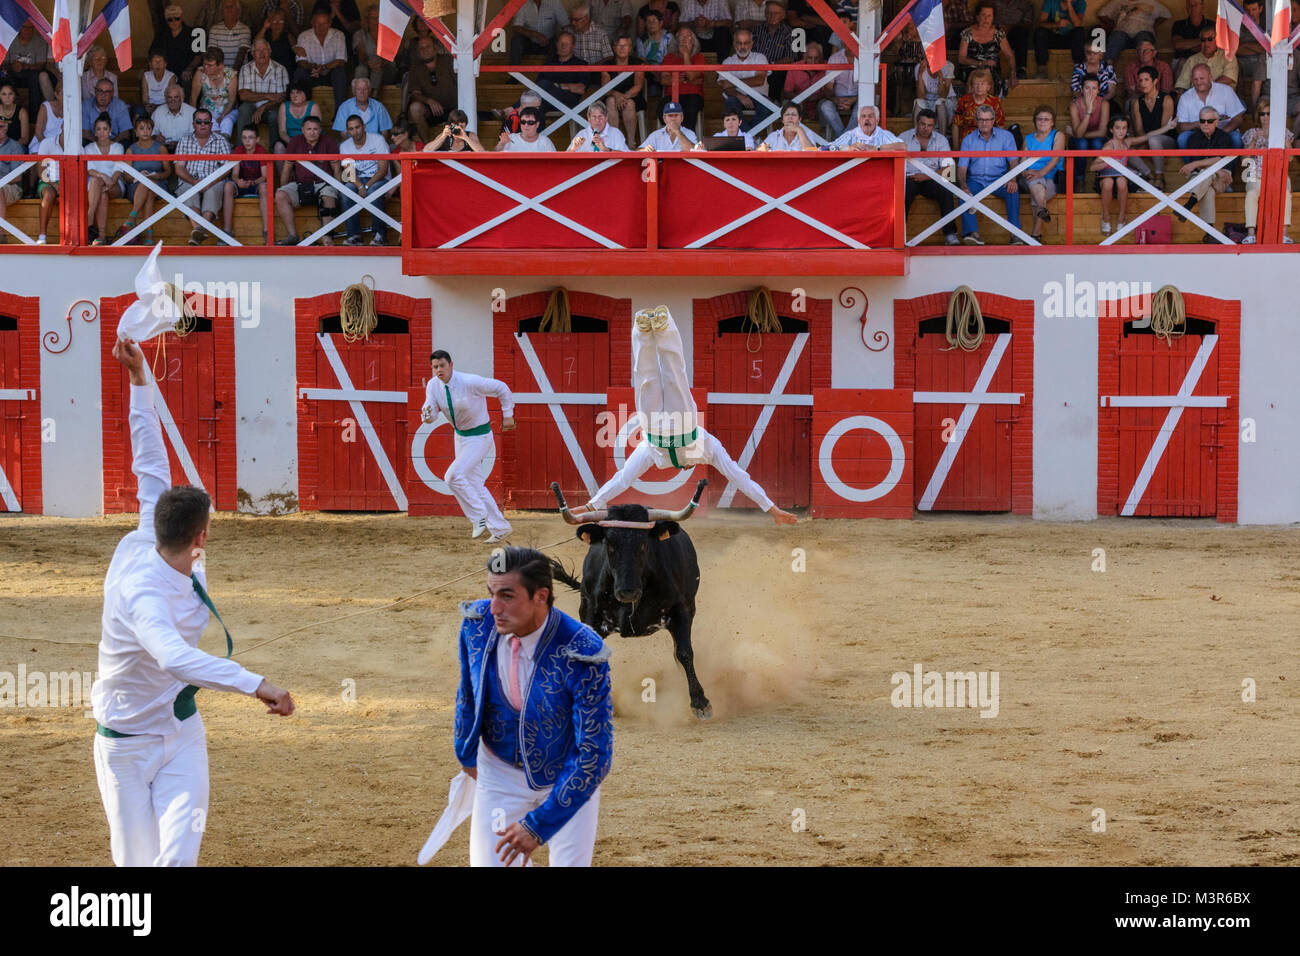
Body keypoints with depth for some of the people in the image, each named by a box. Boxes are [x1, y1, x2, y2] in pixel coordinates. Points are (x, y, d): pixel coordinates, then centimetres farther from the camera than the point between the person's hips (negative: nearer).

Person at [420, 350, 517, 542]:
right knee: (474, 485, 10)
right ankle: (499, 528, 21)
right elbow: (431, 413, -12)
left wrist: (508, 416, -6)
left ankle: (479, 517, -5)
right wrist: (427, 416, -37)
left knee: (453, 476, -21)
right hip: (460, 436, 7)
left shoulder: (470, 382, -26)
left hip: (480, 437, -7)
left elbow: (502, 388, -14)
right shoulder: (433, 385, -7)